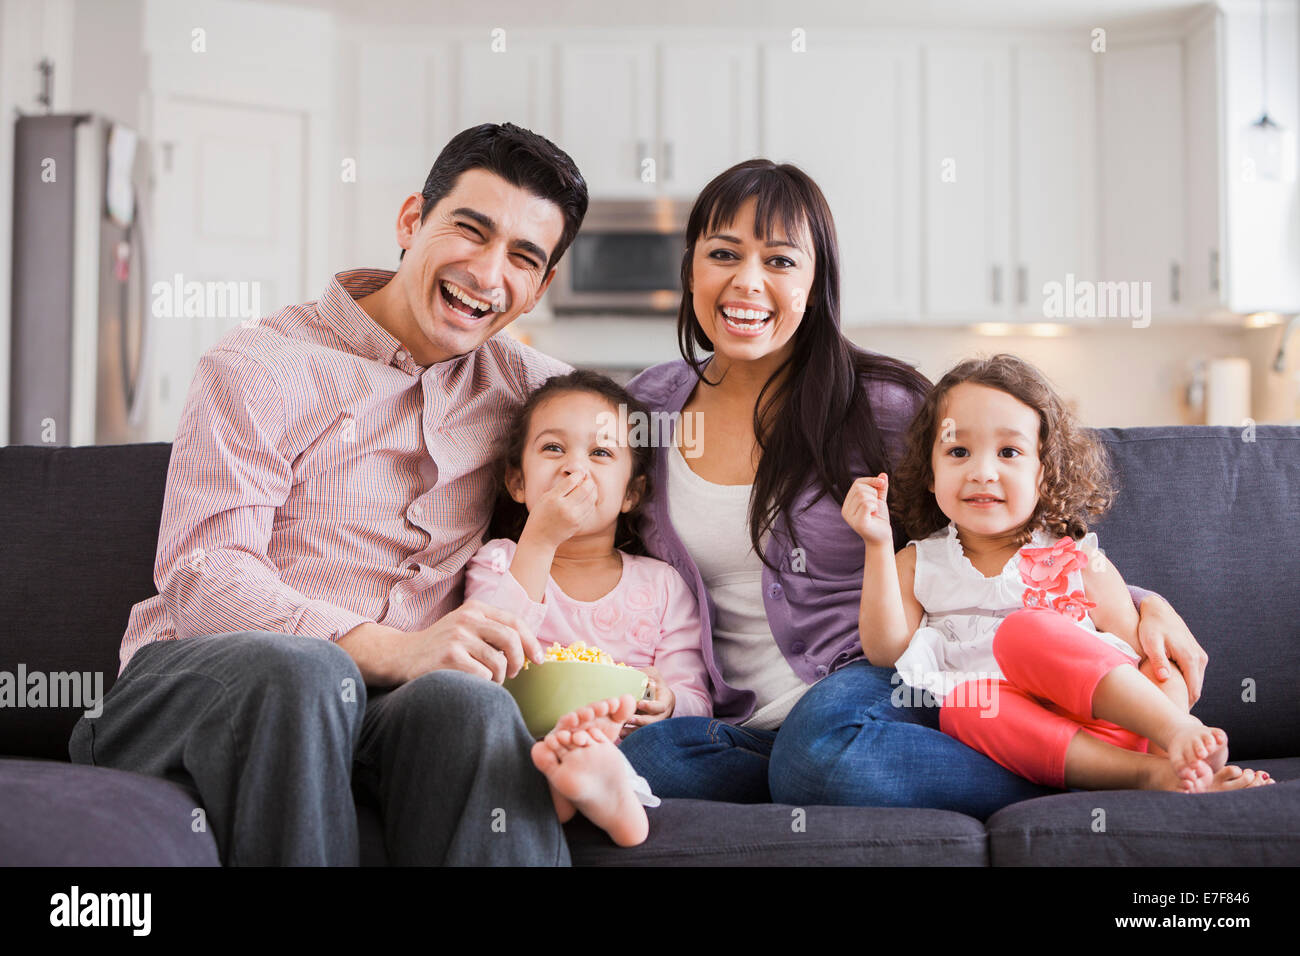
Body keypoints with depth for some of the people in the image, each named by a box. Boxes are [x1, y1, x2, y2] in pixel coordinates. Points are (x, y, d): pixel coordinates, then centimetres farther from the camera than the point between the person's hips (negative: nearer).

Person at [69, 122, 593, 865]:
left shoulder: (526, 384, 16)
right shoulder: (259, 367, 2)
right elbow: (202, 580, -10)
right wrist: (390, 650, -27)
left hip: (387, 706, 2)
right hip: (196, 684, -1)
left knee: (468, 701, -35)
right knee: (299, 668, -38)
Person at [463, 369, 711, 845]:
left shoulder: (661, 584, 16)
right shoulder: (498, 562, 14)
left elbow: (696, 703, 10)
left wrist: (663, 702, -16)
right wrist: (539, 542, -10)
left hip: (621, 742, 1)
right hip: (516, 746, 0)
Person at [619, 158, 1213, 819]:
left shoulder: (880, 405, -2)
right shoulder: (649, 405, 9)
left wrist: (1141, 604, -9)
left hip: (878, 681, -4)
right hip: (742, 724, 4)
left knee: (823, 737, -40)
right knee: (643, 754, -31)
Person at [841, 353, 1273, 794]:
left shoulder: (1080, 563, 9)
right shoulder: (918, 564, 15)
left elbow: (1151, 660, 6)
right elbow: (886, 650, 0)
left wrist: (1175, 733, -15)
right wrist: (878, 543, -8)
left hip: (1106, 719, -1)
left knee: (1025, 631, -26)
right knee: (962, 702, -32)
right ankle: (1146, 775, -37)